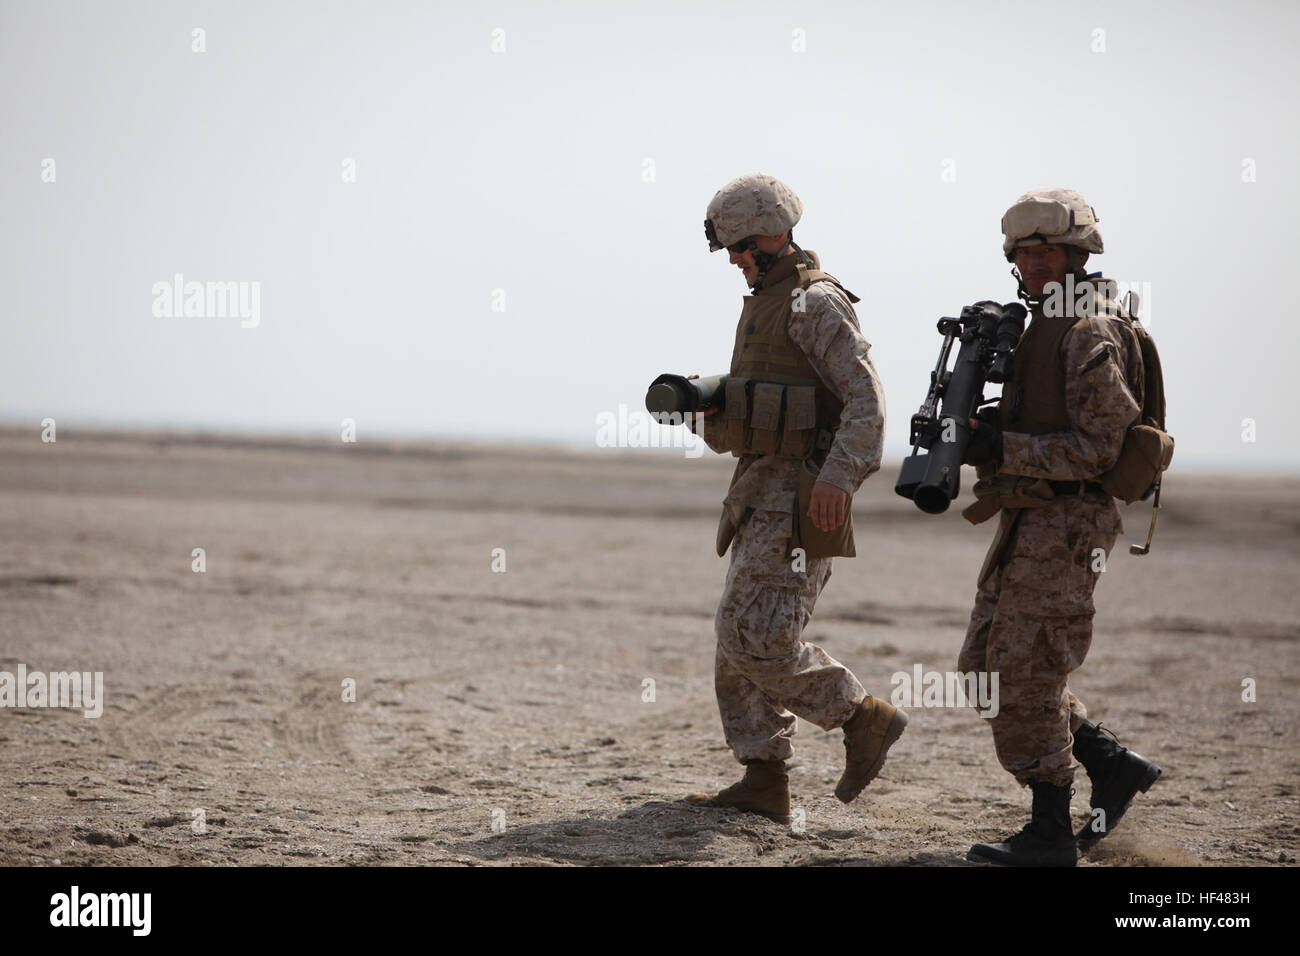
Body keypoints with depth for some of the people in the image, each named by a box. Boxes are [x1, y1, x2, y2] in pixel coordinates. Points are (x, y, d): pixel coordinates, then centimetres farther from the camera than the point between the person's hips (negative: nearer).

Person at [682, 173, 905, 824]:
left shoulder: (815, 303, -10)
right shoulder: (763, 304, 20)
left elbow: (865, 397, -19)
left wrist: (839, 474, -30)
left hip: (799, 496, -10)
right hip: (761, 489, 10)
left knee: (757, 639, -15)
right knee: (737, 639, 7)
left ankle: (864, 717, 0)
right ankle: (763, 783, 10)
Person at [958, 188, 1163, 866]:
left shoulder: (1089, 332, -13)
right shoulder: (1043, 327, 18)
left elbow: (1098, 445, -19)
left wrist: (1006, 449, -21)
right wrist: (984, 432, 6)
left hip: (1064, 524, -10)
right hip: (1027, 524, 10)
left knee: (1025, 676, -7)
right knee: (985, 668, 11)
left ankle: (1050, 835, 1)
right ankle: (1113, 766, 17)